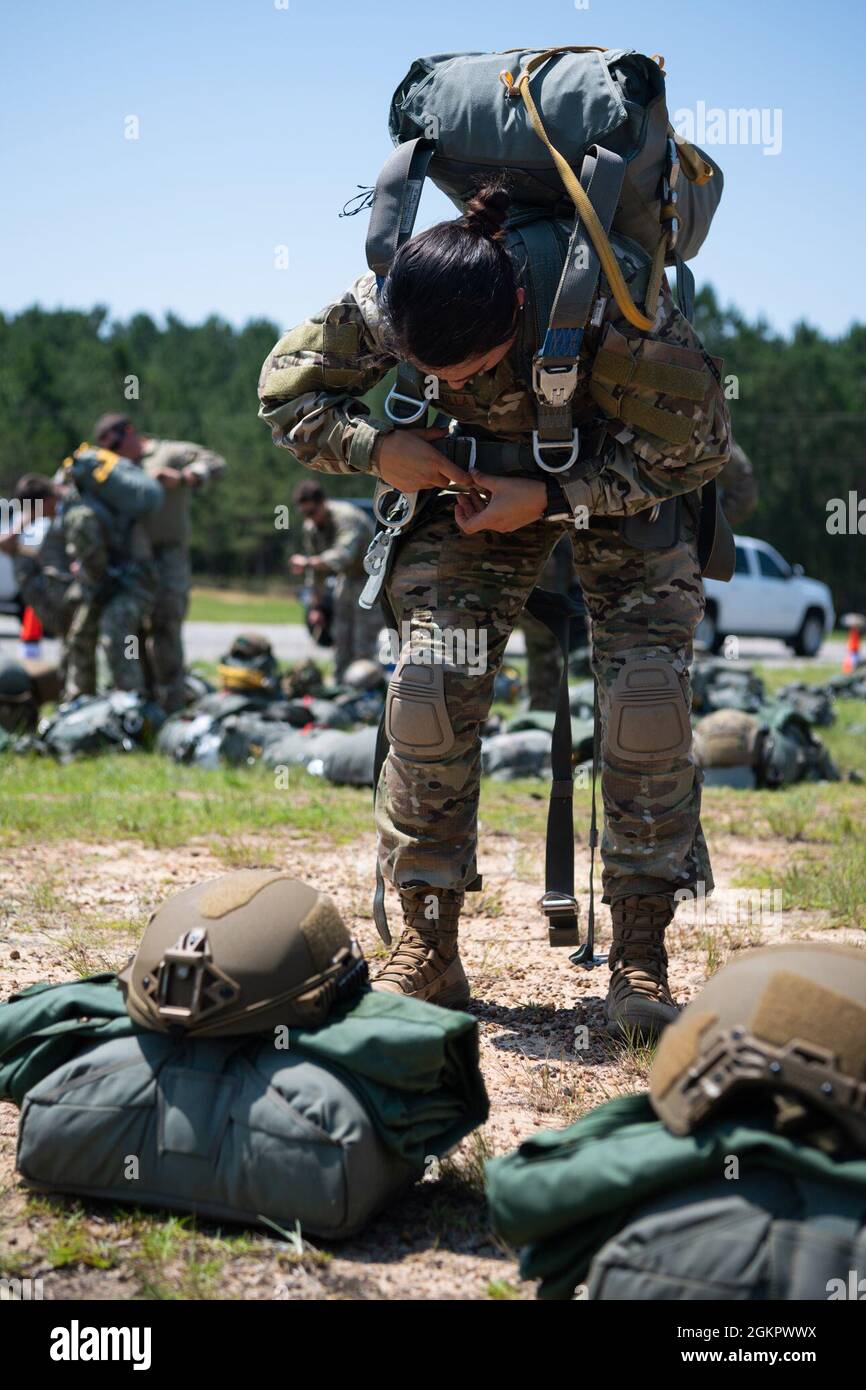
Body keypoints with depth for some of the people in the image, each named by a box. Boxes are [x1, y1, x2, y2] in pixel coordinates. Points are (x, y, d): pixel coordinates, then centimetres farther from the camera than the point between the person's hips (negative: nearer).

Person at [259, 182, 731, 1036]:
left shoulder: (611, 299, -36)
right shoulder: (385, 302, -26)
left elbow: (697, 445, -24)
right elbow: (285, 390, -9)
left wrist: (553, 499, -30)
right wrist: (374, 448, -28)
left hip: (630, 479, -2)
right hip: (482, 480, 3)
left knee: (645, 690, -19)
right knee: (430, 683, -12)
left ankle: (640, 953, -9)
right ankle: (426, 946, -1)